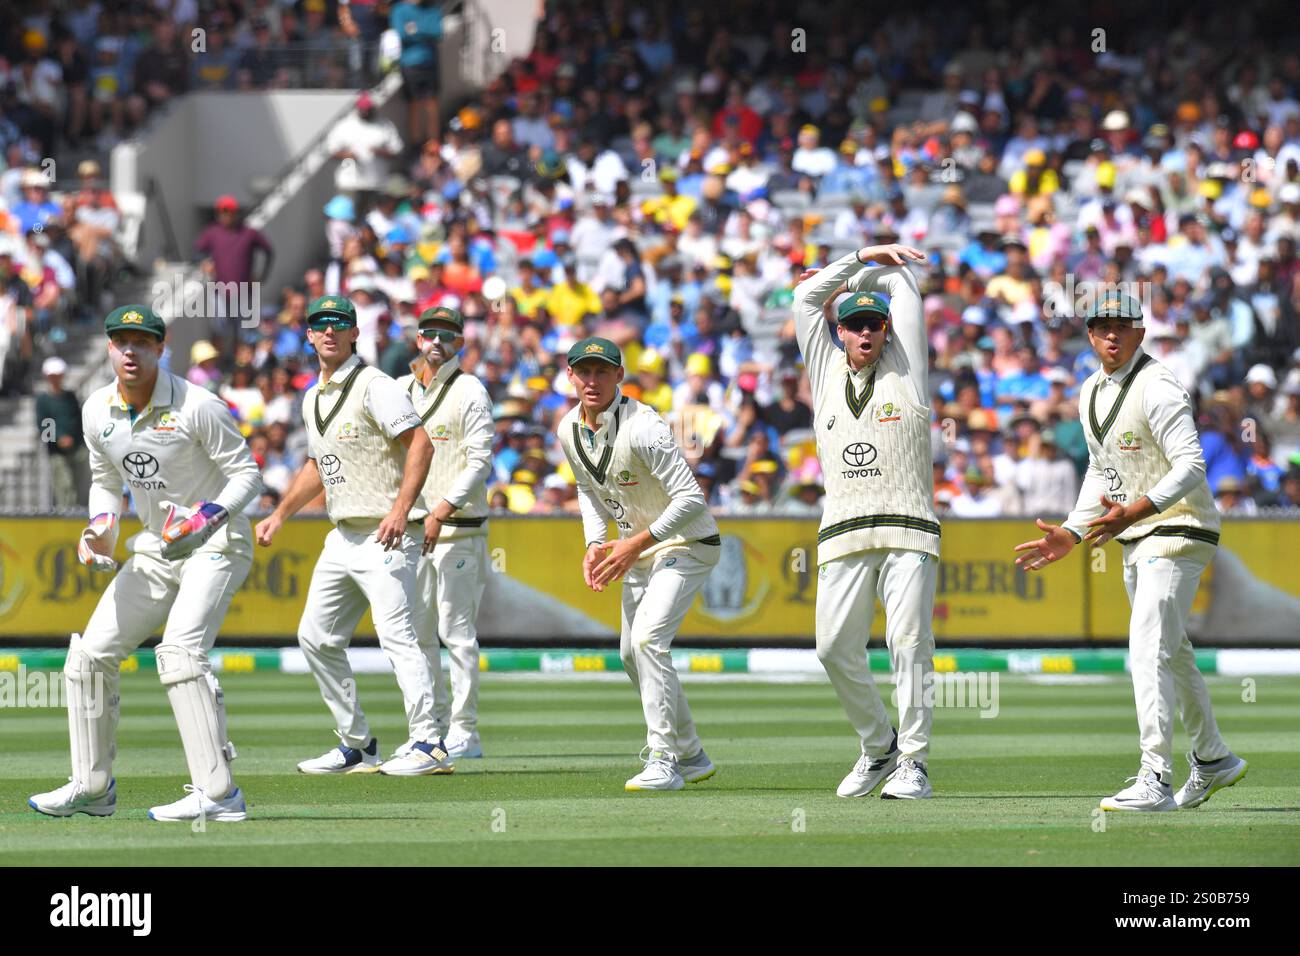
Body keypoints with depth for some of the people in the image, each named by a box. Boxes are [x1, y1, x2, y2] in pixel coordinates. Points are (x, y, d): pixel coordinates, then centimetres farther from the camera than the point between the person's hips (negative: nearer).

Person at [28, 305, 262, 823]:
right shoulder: (98, 411, 1)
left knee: (179, 650, -27)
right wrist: (101, 527, -3)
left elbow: (247, 473, -14)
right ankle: (92, 787, 22)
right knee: (90, 653, 6)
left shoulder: (197, 406, -19)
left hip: (216, 543, -8)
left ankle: (218, 794, -30)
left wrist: (209, 515, -30)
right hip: (155, 550, 8)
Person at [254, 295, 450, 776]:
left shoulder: (373, 386, -10)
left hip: (386, 536, -10)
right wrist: (279, 515, 24)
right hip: (343, 535, 10)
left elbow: (419, 444, -19)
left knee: (396, 634, -17)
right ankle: (357, 746, 18)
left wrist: (401, 510, -28)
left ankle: (429, 745, -19)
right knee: (317, 637, 11)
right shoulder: (314, 398, 17)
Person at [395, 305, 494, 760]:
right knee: (416, 632, 8)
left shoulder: (470, 391, -4)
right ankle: (435, 726, 14)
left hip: (457, 529, -7)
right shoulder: (400, 389, 14)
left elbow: (479, 463, -12)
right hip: (412, 529, 7)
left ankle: (464, 733, -6)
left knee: (456, 632, -8)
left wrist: (441, 511, -23)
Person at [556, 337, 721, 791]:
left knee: (648, 638, -24)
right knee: (632, 653, 13)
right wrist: (595, 543, 0)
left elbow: (692, 499, -31)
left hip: (688, 544, -9)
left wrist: (636, 544, -30)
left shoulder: (641, 427, -28)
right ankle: (691, 756, 27)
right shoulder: (569, 430, -3)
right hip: (639, 548, 9)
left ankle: (664, 763, -21)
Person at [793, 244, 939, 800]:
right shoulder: (827, 372, 18)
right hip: (843, 536, 3)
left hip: (907, 531, -3)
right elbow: (807, 297, 17)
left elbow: (902, 282, 15)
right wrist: (861, 258, 16)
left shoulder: (905, 372, 11)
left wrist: (868, 269, 28)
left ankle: (912, 763, -9)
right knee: (835, 648, -4)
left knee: (908, 642, -11)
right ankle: (877, 747, 15)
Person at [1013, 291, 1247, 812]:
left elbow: (1191, 465, -28)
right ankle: (1212, 760, 36)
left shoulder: (1156, 388, -19)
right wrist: (1072, 533, 11)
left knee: (1149, 650, -19)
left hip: (1178, 530, -10)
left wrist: (1134, 511, -38)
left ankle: (1155, 781, -23)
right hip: (1136, 539, 10)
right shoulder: (1091, 392, 10)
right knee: (1172, 653, 20)